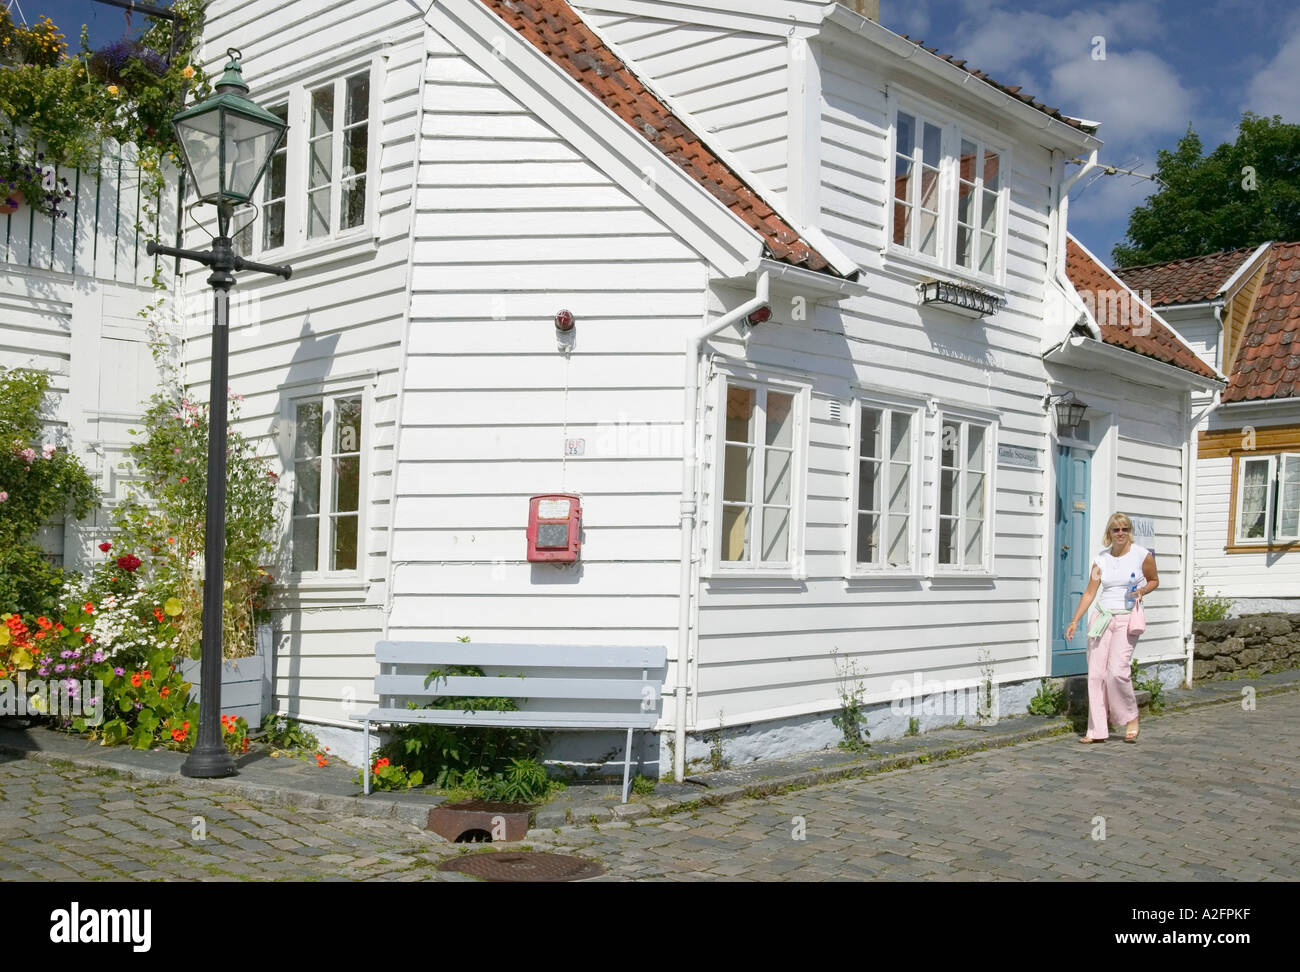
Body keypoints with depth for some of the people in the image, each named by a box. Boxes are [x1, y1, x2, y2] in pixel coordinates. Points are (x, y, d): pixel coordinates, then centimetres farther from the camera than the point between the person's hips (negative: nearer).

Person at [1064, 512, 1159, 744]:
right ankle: (1097, 730, 6)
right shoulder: (1101, 559, 7)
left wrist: (1142, 591, -8)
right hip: (1102, 617, 4)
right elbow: (1090, 592, 6)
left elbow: (1154, 580, 14)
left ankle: (1131, 718, 8)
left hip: (1127, 618, -3)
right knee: (1096, 673, -1)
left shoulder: (1142, 555, -1)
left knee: (1117, 671, -17)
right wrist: (1075, 620, -1)